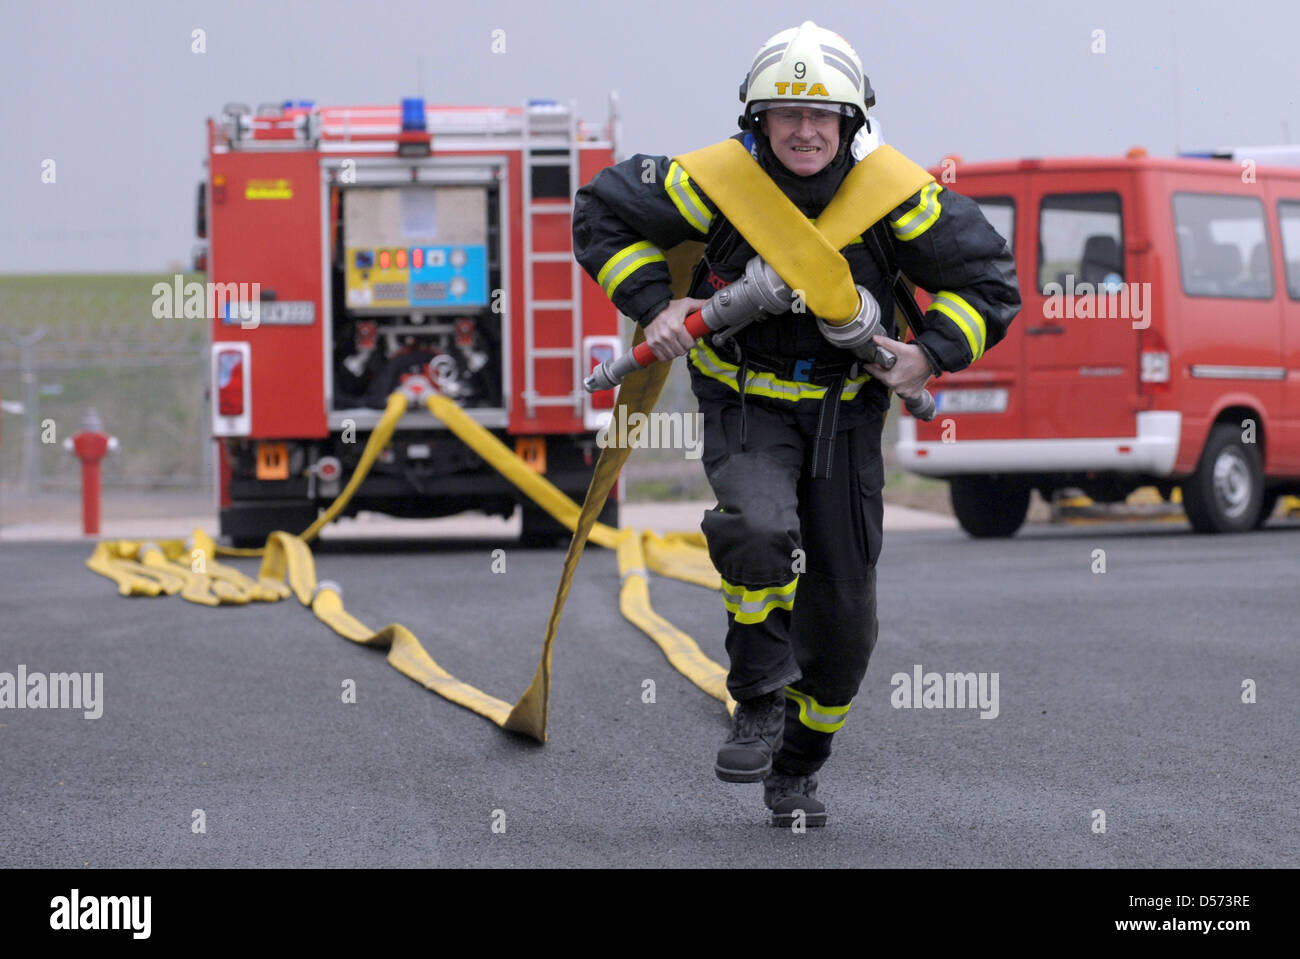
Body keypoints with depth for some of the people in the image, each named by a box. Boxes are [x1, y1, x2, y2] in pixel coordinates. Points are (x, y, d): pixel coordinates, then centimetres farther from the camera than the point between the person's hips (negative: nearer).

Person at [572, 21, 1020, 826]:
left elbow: (988, 278, -2)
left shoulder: (896, 197, -12)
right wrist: (655, 305, -13)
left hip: (847, 407, 2)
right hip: (746, 403, -2)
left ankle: (797, 768, 26)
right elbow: (605, 213, -2)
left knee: (843, 608, 5)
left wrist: (933, 354, -16)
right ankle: (760, 703, -14)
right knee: (760, 529, -33)